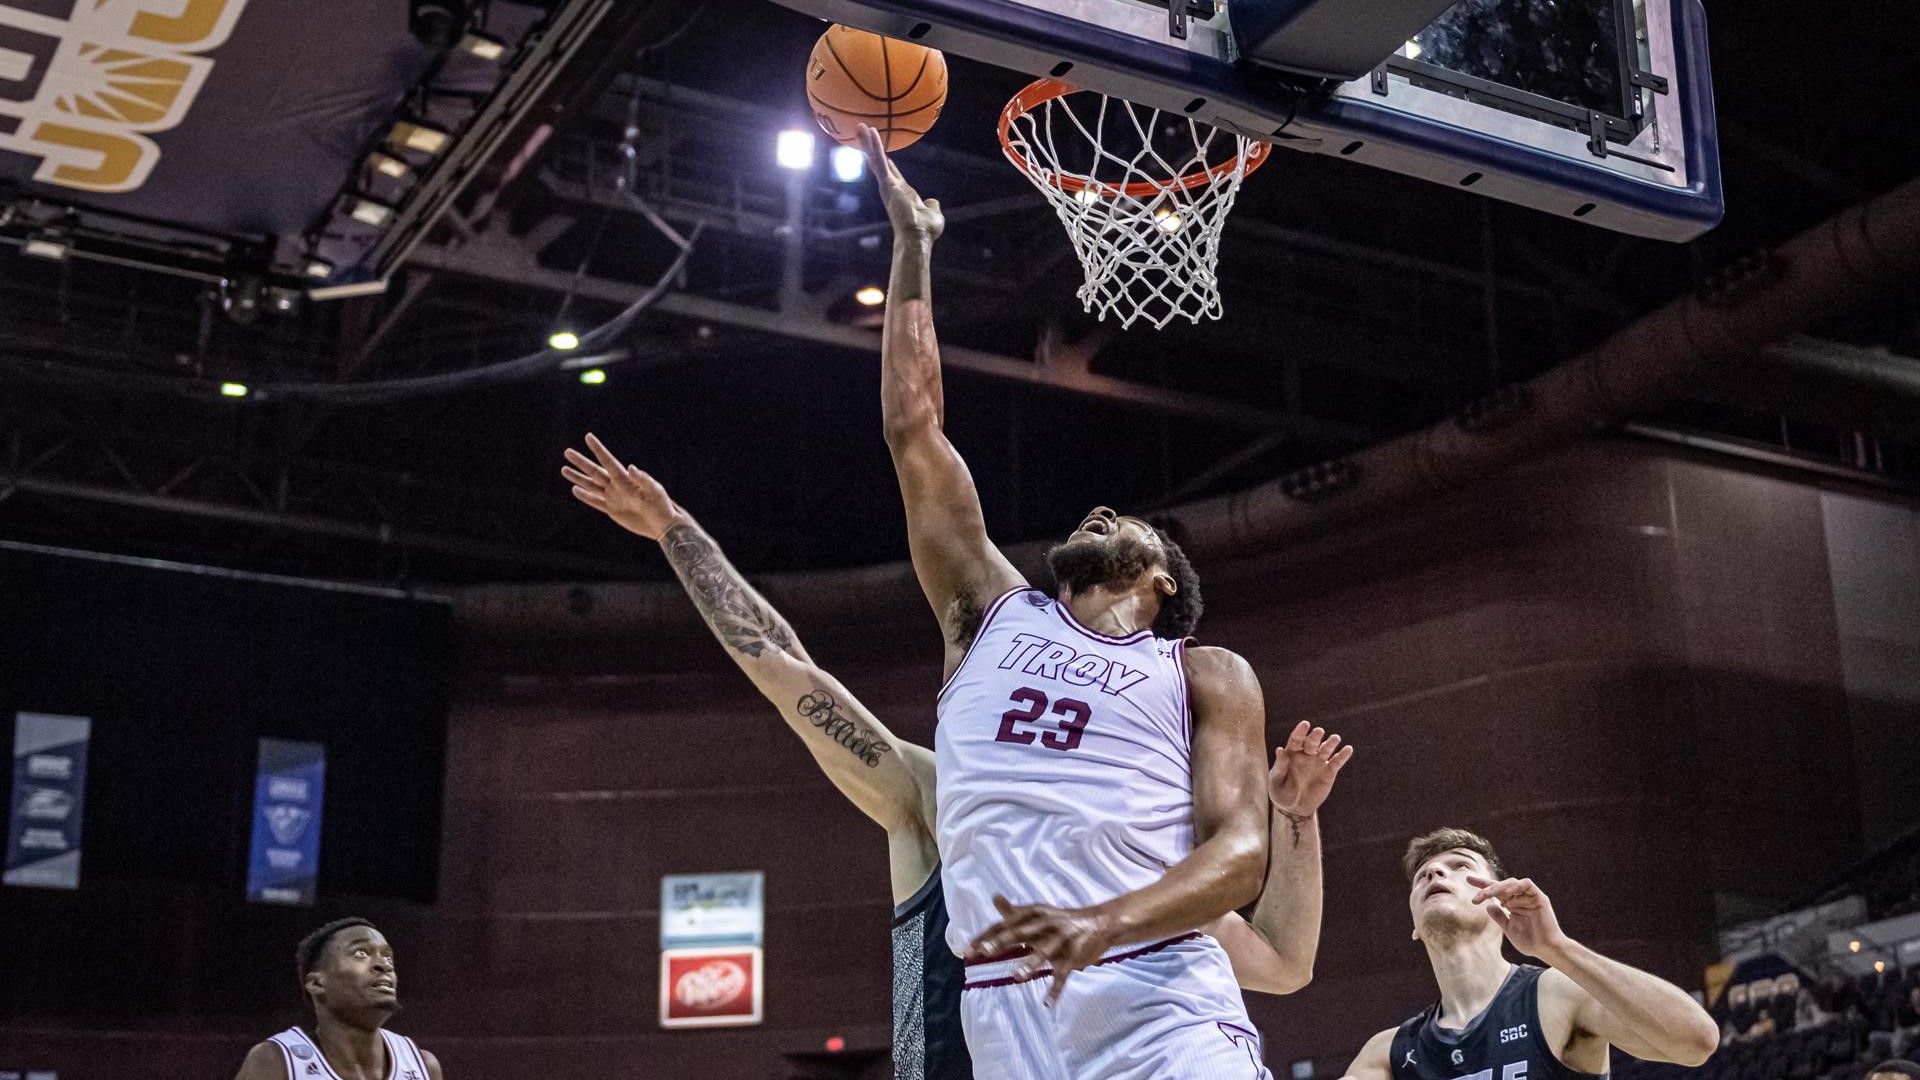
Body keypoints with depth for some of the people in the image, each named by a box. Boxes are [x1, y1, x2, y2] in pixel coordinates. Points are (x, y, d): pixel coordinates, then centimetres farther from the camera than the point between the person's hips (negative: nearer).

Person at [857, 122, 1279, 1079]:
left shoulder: (1208, 676, 15)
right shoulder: (992, 615, 22)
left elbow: (1240, 849, 0)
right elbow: (914, 428, 21)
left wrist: (1102, 925, -19)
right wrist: (912, 246, 24)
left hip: (1157, 998, -2)